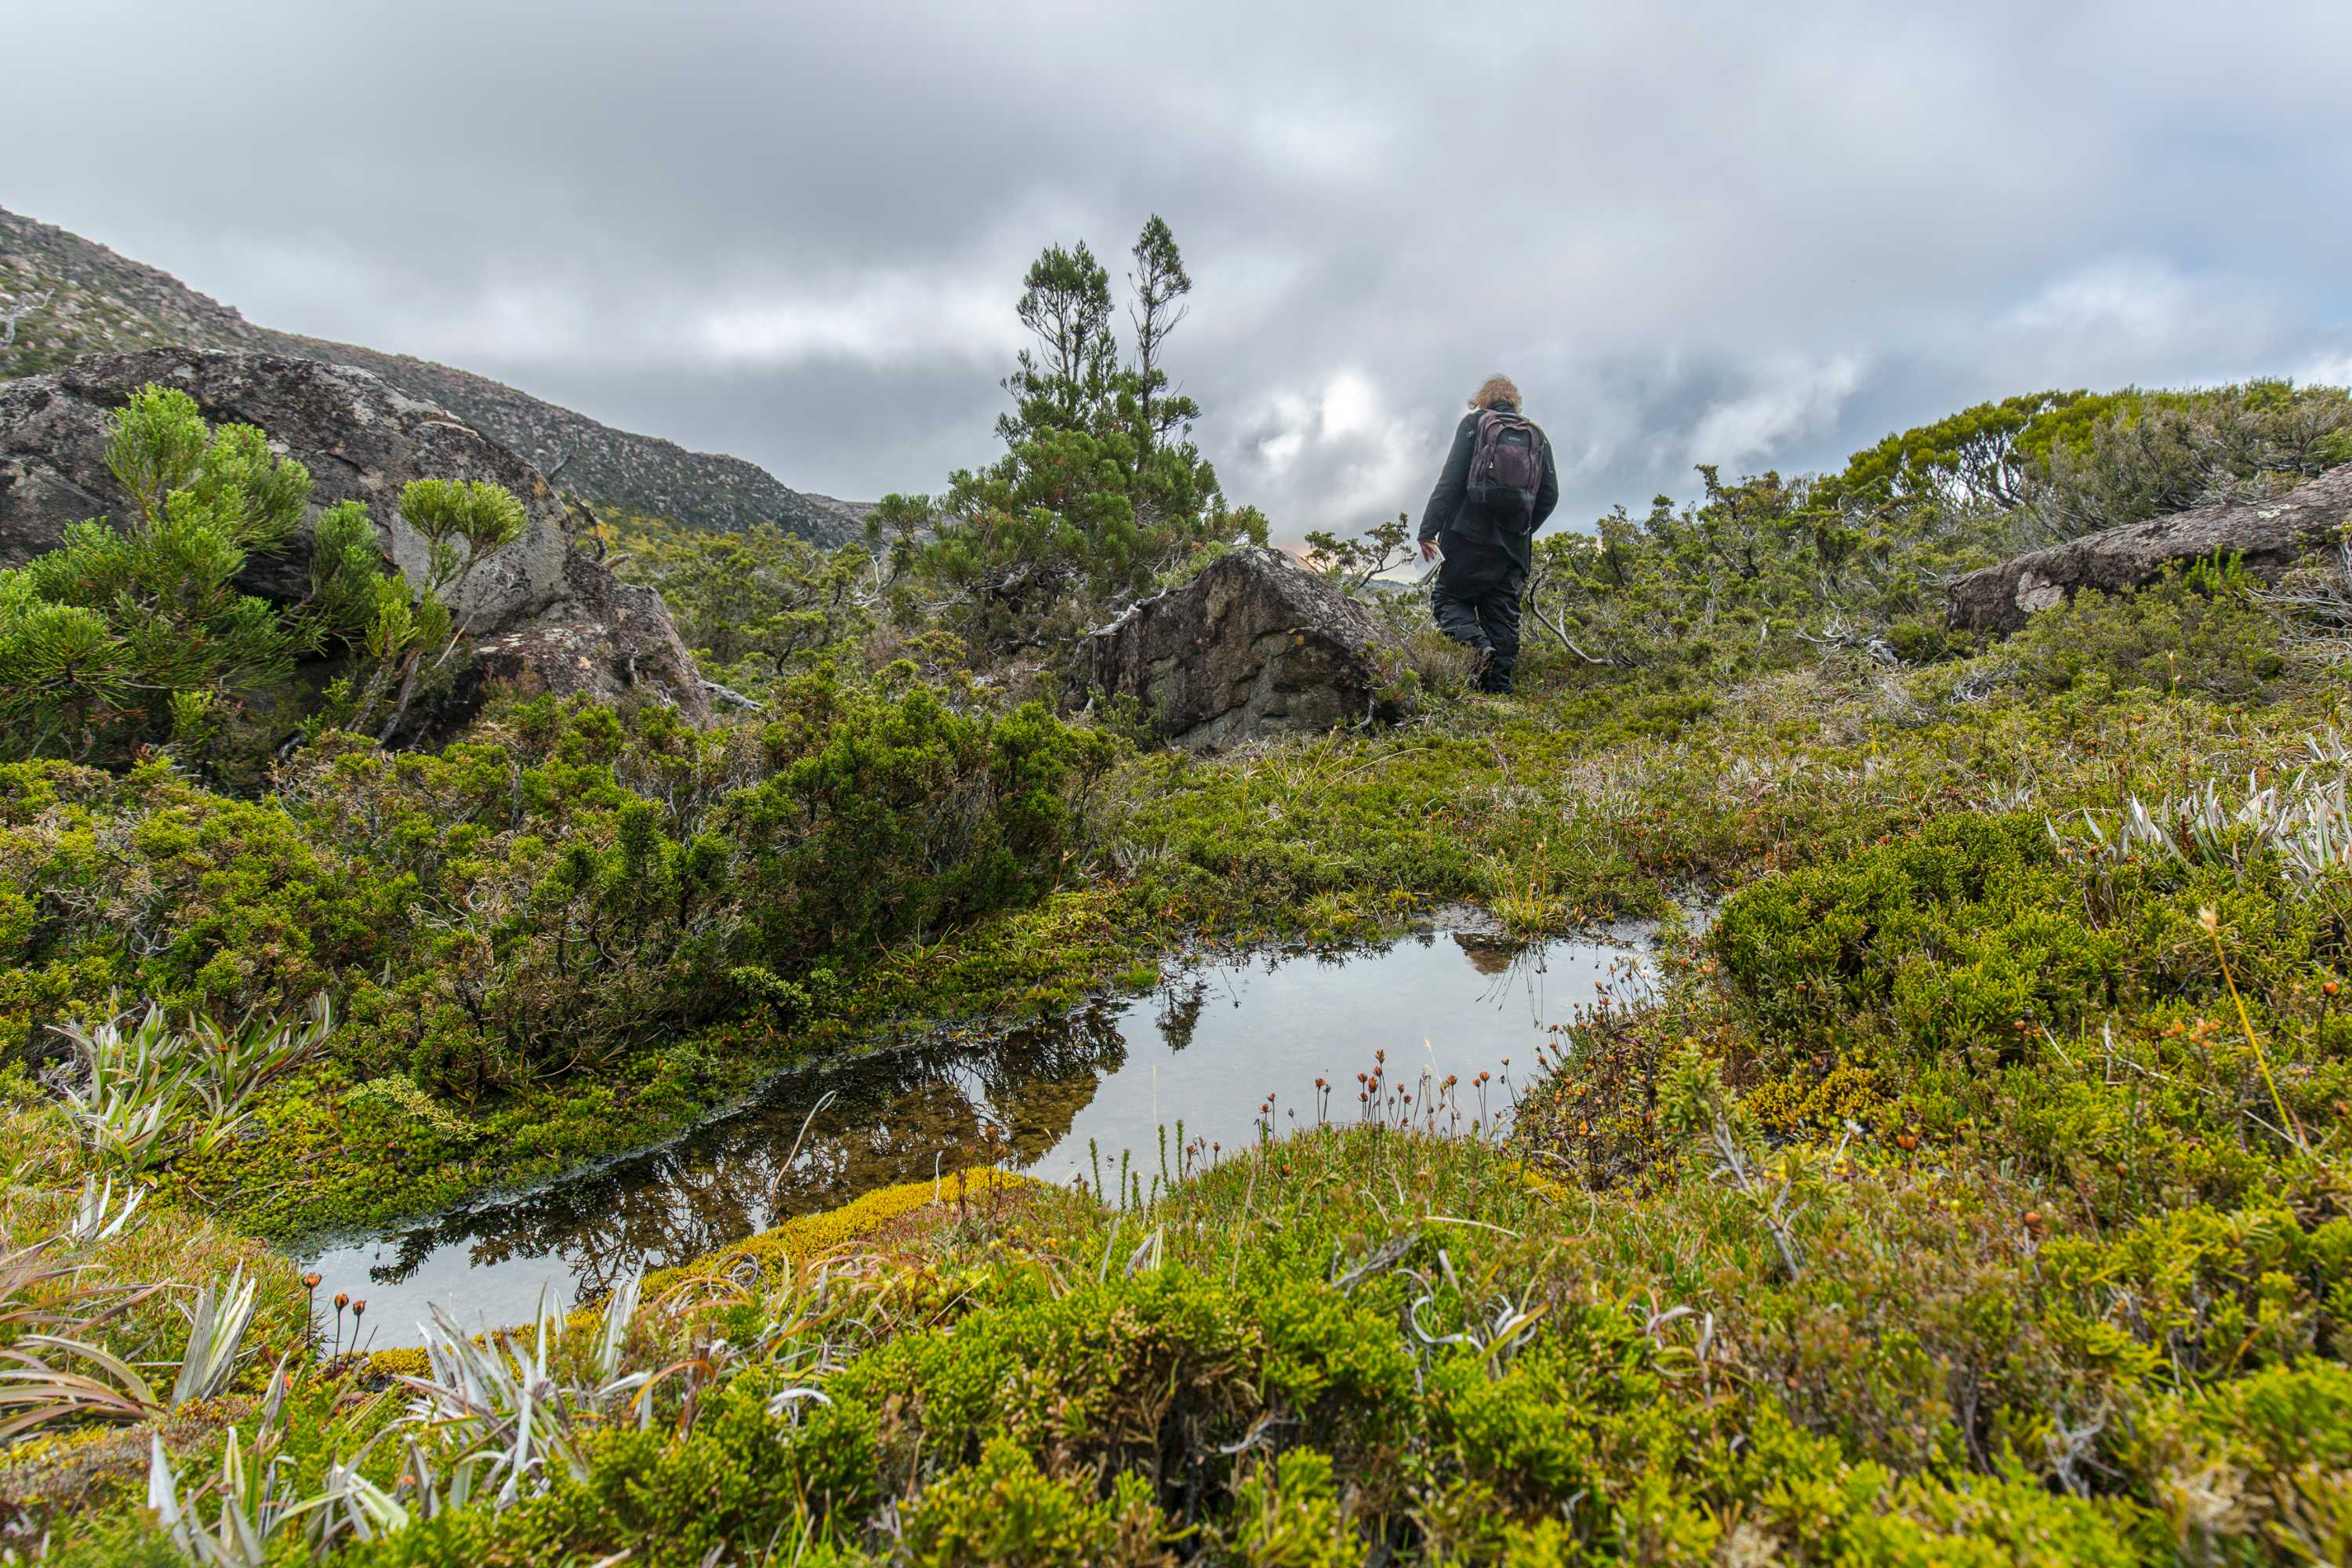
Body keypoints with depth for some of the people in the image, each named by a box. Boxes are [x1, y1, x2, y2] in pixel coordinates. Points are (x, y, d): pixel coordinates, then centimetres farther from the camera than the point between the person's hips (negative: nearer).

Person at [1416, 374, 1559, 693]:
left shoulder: (1474, 422, 6)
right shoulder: (1537, 436, 18)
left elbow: (1451, 479, -4)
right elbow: (1550, 494, 11)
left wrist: (1428, 529, -5)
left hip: (1472, 536, -4)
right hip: (1514, 545, 4)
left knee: (1447, 597, 6)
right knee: (1503, 616, 5)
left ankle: (1477, 644, -20)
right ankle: (1498, 686, -4)